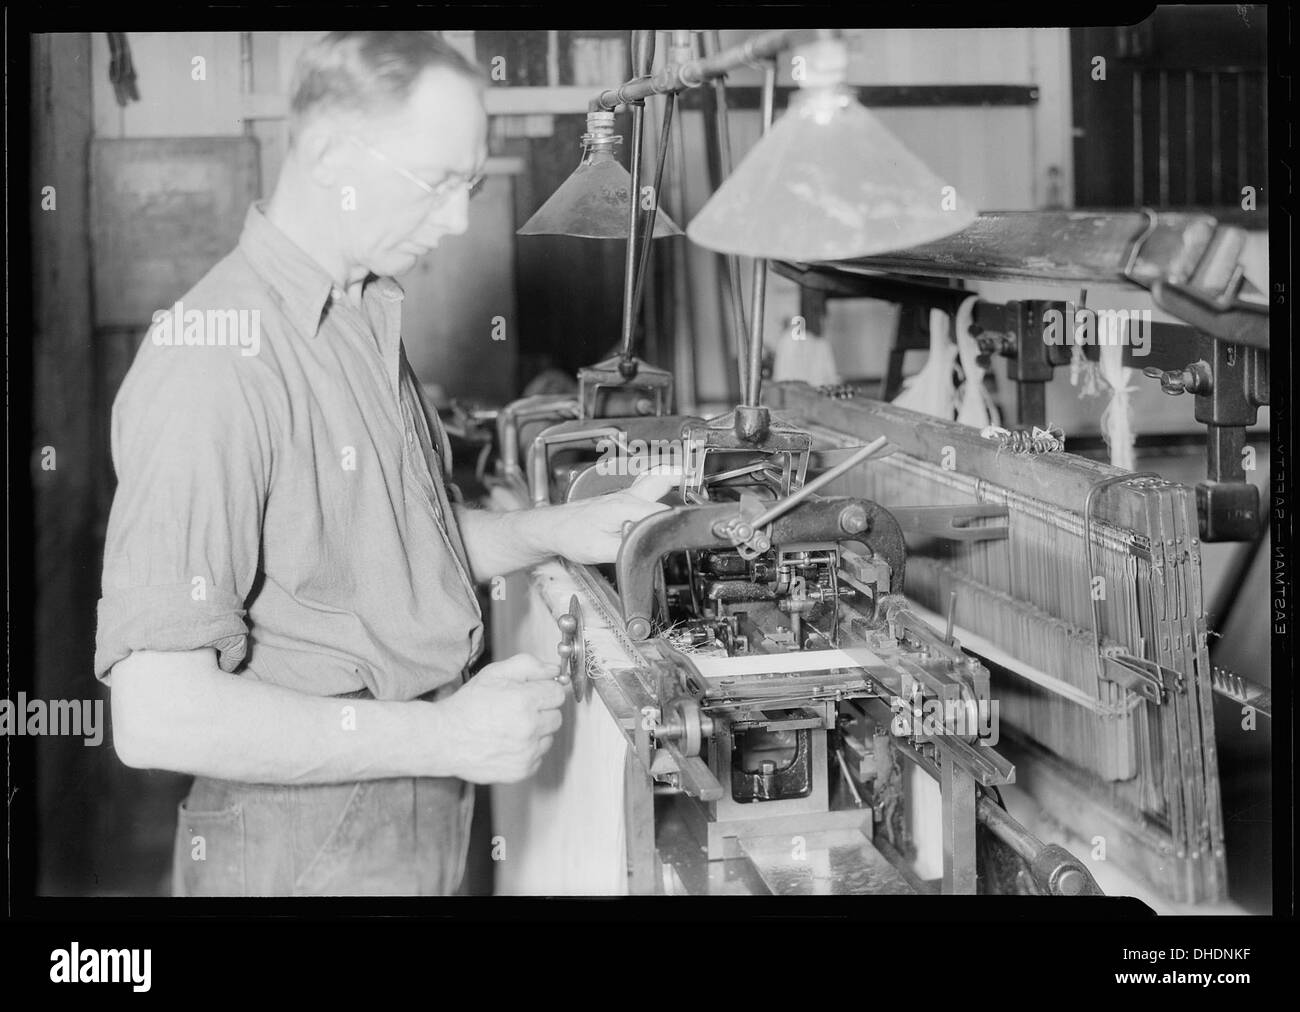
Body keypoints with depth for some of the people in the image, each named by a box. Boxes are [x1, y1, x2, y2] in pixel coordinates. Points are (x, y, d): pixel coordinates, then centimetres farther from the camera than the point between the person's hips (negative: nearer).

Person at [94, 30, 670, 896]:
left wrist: (554, 532, 3)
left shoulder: (367, 314, 6)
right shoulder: (215, 363, -24)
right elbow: (158, 717, -27)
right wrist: (446, 737, -23)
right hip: (304, 849, -8)